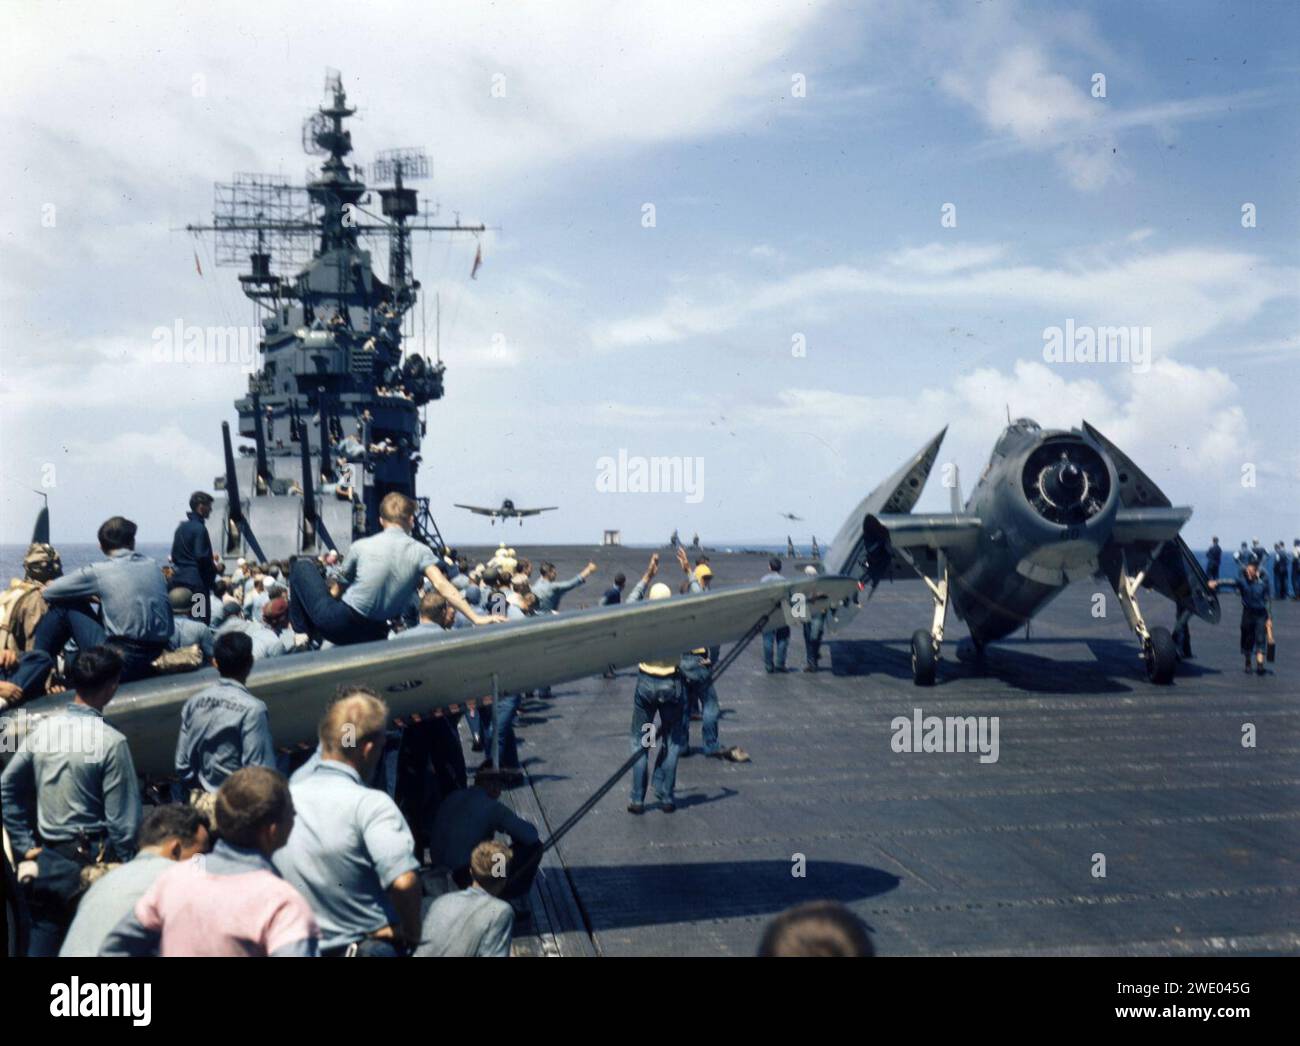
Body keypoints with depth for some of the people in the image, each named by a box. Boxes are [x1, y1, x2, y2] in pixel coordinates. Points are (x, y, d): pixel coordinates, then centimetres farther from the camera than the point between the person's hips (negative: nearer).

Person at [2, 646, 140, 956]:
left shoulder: (41, 730, 0)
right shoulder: (110, 741, -16)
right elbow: (122, 817, -13)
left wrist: (25, 845, 12)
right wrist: (128, 867, -2)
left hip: (49, 859, 5)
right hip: (94, 858, -5)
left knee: (42, 942, 10)